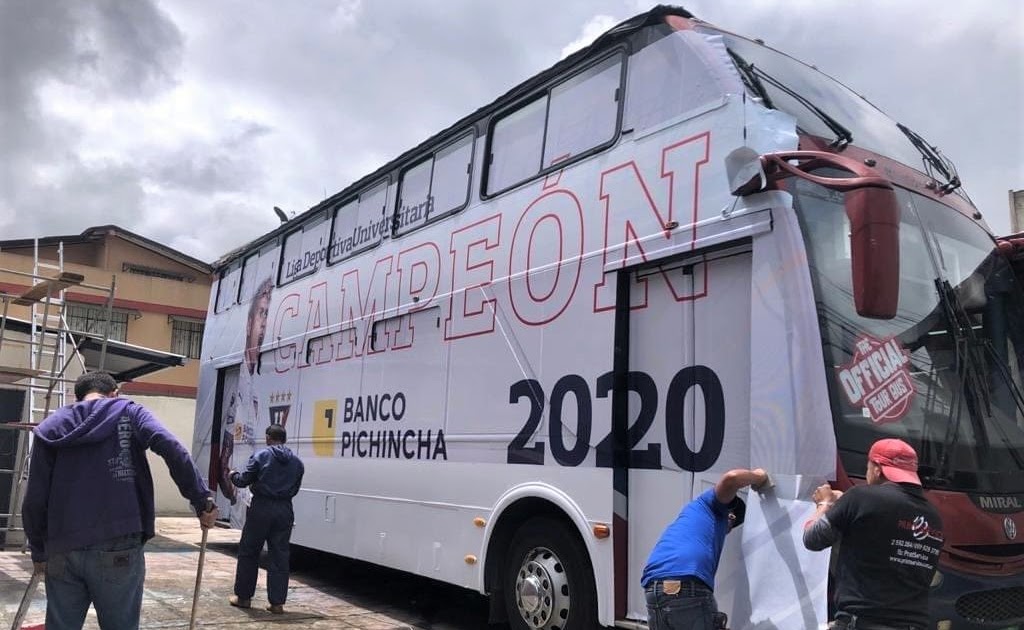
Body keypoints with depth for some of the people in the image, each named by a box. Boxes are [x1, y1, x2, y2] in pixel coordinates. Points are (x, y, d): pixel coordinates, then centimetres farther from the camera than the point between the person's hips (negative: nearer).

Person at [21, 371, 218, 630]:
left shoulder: (50, 428, 13)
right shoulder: (129, 412, 6)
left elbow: (34, 500, 9)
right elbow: (171, 447, -14)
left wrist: (39, 551, 20)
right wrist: (202, 499, -13)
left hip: (62, 551, 3)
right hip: (118, 548, -2)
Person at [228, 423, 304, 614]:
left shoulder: (261, 456, -5)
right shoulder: (297, 462, 6)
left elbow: (243, 481, -2)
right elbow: (294, 489, 9)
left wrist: (233, 475, 19)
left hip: (261, 509, -3)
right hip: (284, 511, 3)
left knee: (248, 553, 12)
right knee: (279, 557, 7)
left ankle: (243, 597, 21)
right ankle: (277, 602, 7)